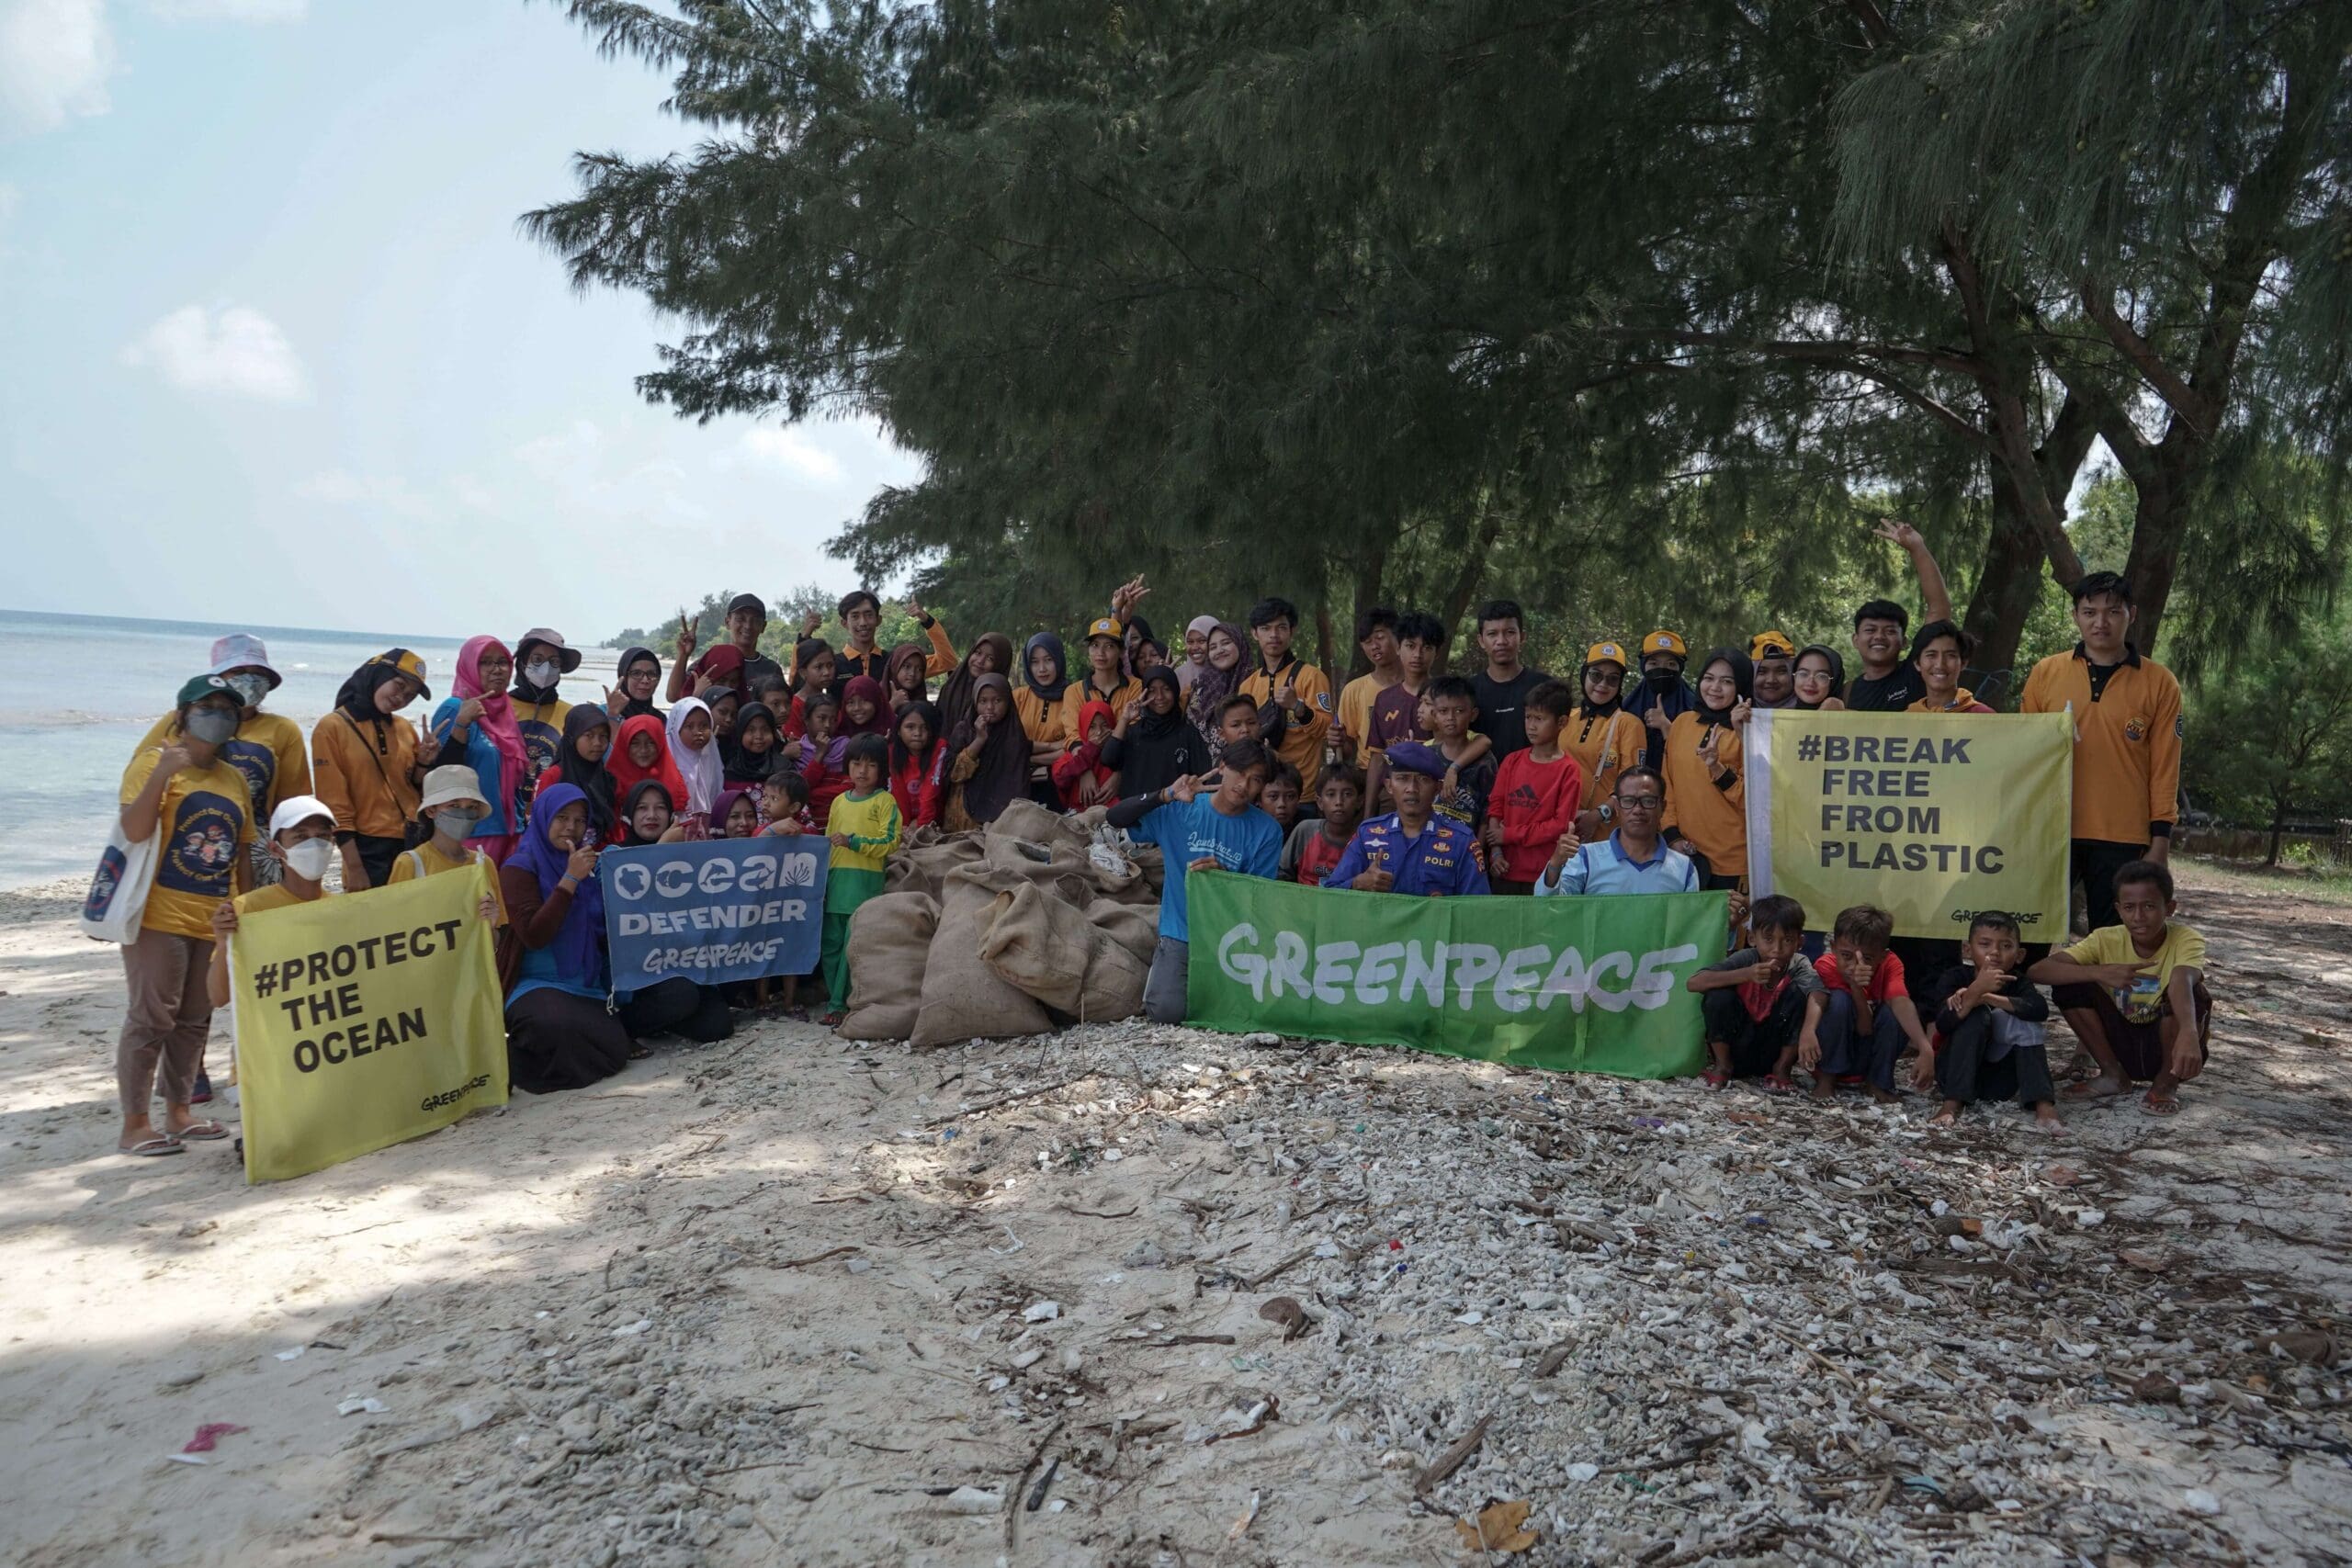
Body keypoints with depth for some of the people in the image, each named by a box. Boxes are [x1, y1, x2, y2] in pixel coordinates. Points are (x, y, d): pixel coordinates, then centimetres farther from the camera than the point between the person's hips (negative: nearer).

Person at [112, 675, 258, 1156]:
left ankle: (179, 1111, 21)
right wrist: (162, 774, -27)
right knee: (152, 1017, -5)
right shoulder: (154, 761, -4)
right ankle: (134, 1125, 1)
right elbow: (134, 830, -18)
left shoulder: (235, 778, 12)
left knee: (194, 1019, 11)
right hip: (160, 916, -6)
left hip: (215, 920, 6)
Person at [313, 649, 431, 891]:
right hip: (369, 851, -4)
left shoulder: (405, 728, 9)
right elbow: (334, 804, -8)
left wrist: (424, 762, -5)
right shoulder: (332, 728, -4)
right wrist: (354, 868, -12)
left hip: (413, 846, 4)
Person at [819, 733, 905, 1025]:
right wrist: (823, 875, 14)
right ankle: (838, 1000, 17)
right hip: (835, 880, 6)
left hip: (866, 882, -6)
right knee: (830, 945, 7)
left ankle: (839, 1005, -1)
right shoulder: (839, 801, 16)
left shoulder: (885, 801, 0)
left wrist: (853, 841, -16)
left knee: (854, 947, -6)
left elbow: (890, 843, -8)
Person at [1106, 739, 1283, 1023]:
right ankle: (1160, 973, 15)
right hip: (1179, 934, 0)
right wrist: (1165, 796, -23)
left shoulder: (1267, 831, -3)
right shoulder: (1181, 810, -2)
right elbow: (1116, 817, -9)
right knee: (1166, 1011, -21)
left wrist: (1223, 875, -22)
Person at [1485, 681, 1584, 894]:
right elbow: (1495, 808, 6)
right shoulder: (1511, 762, 9)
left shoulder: (1569, 771, -4)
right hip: (1506, 869, 4)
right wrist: (1496, 852, -6)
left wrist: (1510, 835, -8)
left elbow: (1561, 825, -9)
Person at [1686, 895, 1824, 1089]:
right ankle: (1723, 1065, -2)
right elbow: (1692, 983, -28)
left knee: (1798, 991, -22)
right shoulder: (1746, 959, -16)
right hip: (1735, 1048, 0)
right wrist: (1745, 974, -38)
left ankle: (1781, 1069, -4)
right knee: (1718, 994, -25)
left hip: (1776, 1050, 0)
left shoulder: (1799, 966, -16)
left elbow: (1818, 996, -38)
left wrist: (1808, 1031, -58)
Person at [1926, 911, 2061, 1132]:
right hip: (1956, 1074, -2)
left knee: (2027, 1024, -20)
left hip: (1999, 1080, 2)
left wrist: (1987, 998, -34)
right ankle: (1953, 1104, -33)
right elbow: (1942, 1026, -29)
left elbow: (2041, 1010, -29)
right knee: (1976, 1015, -26)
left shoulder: (2018, 983, -5)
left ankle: (2044, 1106, -31)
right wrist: (1976, 990, -42)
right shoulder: (1957, 977, -11)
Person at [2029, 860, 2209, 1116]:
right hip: (2124, 1043, 3)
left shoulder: (2187, 940, -20)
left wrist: (2189, 1033, -64)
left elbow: (2181, 982, -44)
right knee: (2070, 986, -17)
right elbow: (2036, 971, -22)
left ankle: (2167, 1083, -8)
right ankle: (2113, 1074, 0)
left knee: (2191, 991, -31)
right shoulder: (2106, 939, -13)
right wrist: (2099, 973, -37)